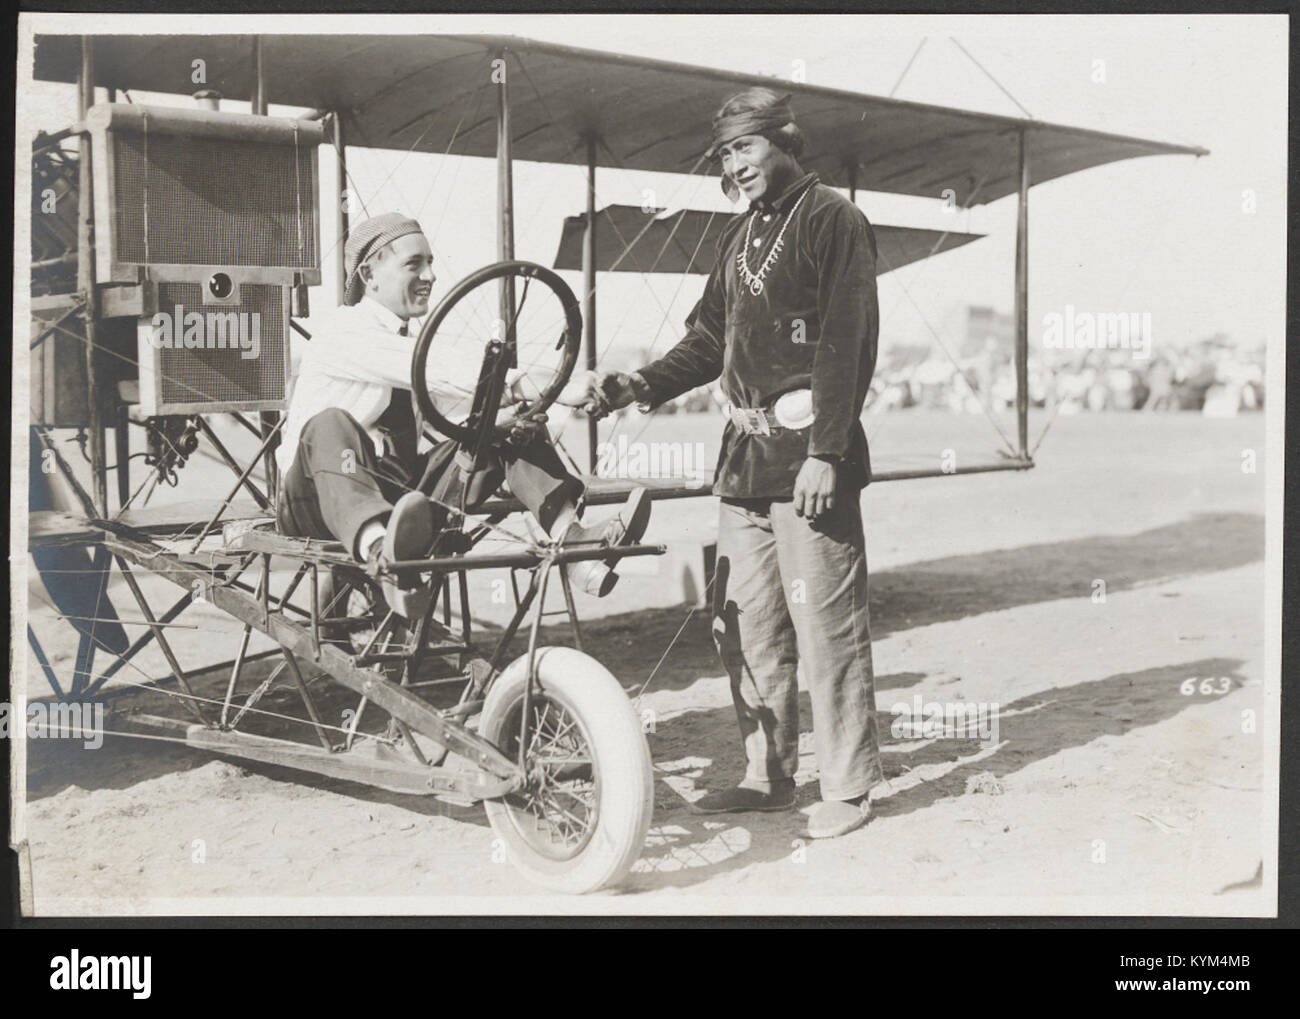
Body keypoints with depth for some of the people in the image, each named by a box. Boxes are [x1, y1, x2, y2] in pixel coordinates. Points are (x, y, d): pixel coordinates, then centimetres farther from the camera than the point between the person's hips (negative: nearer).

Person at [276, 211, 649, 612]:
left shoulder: (415, 334, 15)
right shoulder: (340, 331, -11)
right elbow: (439, 372, -25)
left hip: (401, 493, 7)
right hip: (321, 500, -7)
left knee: (515, 424, -5)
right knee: (331, 425, -40)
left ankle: (571, 537, -29)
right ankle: (378, 546, -70)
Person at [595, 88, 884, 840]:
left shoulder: (831, 219, -5)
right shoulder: (742, 235, 20)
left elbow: (847, 342, -12)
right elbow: (711, 338, 21)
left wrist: (824, 453, -19)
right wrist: (645, 384, 4)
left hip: (807, 452, -8)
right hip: (746, 450, 8)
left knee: (824, 622, -6)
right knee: (746, 623, 10)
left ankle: (849, 786, 3)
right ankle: (769, 775, 20)